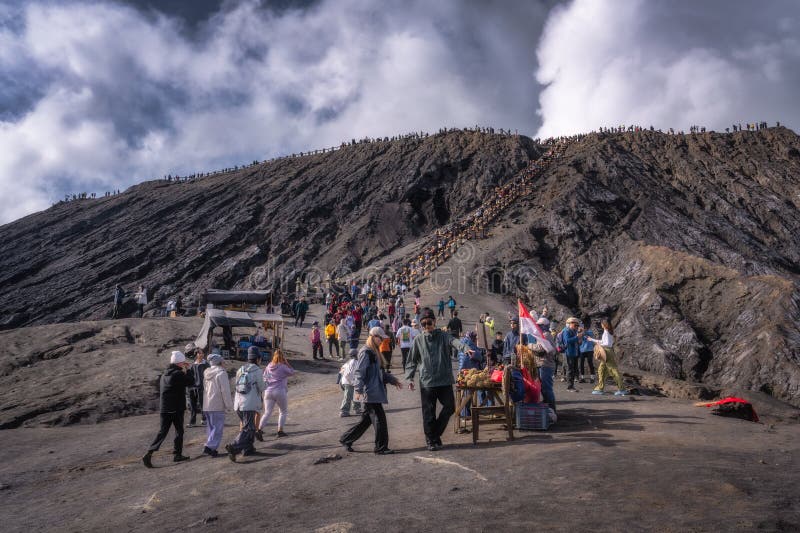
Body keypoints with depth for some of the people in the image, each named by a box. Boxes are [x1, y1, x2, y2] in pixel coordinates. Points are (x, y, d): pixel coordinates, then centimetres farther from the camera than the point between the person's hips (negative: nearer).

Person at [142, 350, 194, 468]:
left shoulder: (164, 375, 14)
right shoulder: (178, 374, -14)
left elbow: (160, 392, 20)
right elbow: (191, 382, -8)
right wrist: (187, 370, 2)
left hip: (164, 408, 7)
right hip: (176, 408, -7)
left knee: (162, 431, 7)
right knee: (179, 431, 8)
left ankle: (149, 453, -5)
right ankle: (177, 454, 12)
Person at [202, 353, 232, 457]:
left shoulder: (206, 373, 13)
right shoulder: (221, 373, -11)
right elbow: (225, 391, -14)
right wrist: (229, 405, -7)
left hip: (206, 405, 8)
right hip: (217, 406, -8)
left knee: (210, 427, 15)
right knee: (217, 427, -5)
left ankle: (211, 447, 16)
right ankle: (209, 446, -14)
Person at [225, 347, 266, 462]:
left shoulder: (240, 370, 10)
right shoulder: (257, 371, -10)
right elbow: (261, 388, -5)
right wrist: (265, 385, 17)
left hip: (238, 404, 7)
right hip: (249, 405, -7)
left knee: (250, 426, 22)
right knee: (247, 429, -5)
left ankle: (248, 448, 24)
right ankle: (234, 448, -19)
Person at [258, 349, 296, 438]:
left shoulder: (268, 366, 7)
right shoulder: (283, 367, -10)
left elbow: (264, 378, 13)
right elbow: (292, 372, 2)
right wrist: (287, 363, 1)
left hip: (268, 392, 4)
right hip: (280, 392, -4)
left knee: (267, 413, 6)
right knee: (283, 412, 15)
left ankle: (259, 430, -10)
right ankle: (280, 431, 11)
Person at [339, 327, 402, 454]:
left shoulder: (374, 352, 18)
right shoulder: (366, 352, -13)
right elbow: (359, 372, -18)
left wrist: (393, 380, 23)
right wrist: (358, 390, -23)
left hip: (376, 391, 10)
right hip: (370, 392, -10)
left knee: (366, 419, 13)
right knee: (379, 418, -5)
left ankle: (346, 439, 23)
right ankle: (381, 447, 4)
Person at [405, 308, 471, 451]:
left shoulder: (443, 336, 3)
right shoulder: (418, 340, 5)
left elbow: (454, 342, -18)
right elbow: (412, 361, 9)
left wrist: (465, 348, -39)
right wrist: (410, 378, -1)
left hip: (445, 381, 1)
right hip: (427, 382, -1)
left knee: (450, 407, 2)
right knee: (428, 413, 2)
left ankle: (436, 433, 22)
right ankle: (431, 440, 17)